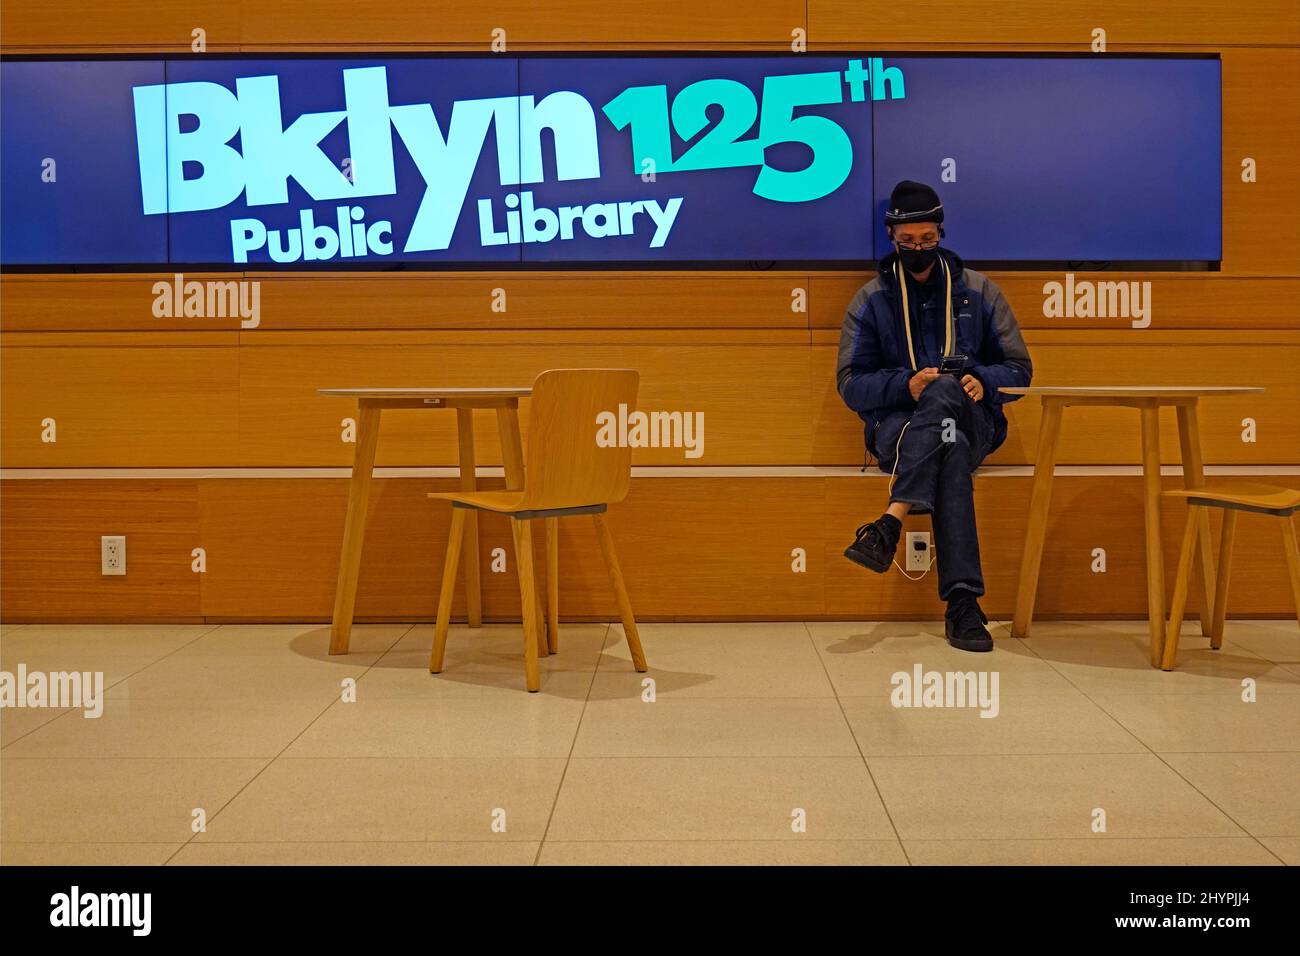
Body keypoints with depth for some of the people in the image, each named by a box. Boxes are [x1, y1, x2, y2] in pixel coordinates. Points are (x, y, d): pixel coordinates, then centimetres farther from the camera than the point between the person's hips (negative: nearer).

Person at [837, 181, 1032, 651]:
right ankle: (962, 603, -42)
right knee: (950, 451, -36)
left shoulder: (978, 291, 13)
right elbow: (851, 383, 3)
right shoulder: (870, 300, 11)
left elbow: (1018, 369, 11)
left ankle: (890, 523, -43)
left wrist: (983, 382, -12)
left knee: (944, 390, -36)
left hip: (972, 421, 1)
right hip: (897, 422, 0)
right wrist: (905, 385, -16)